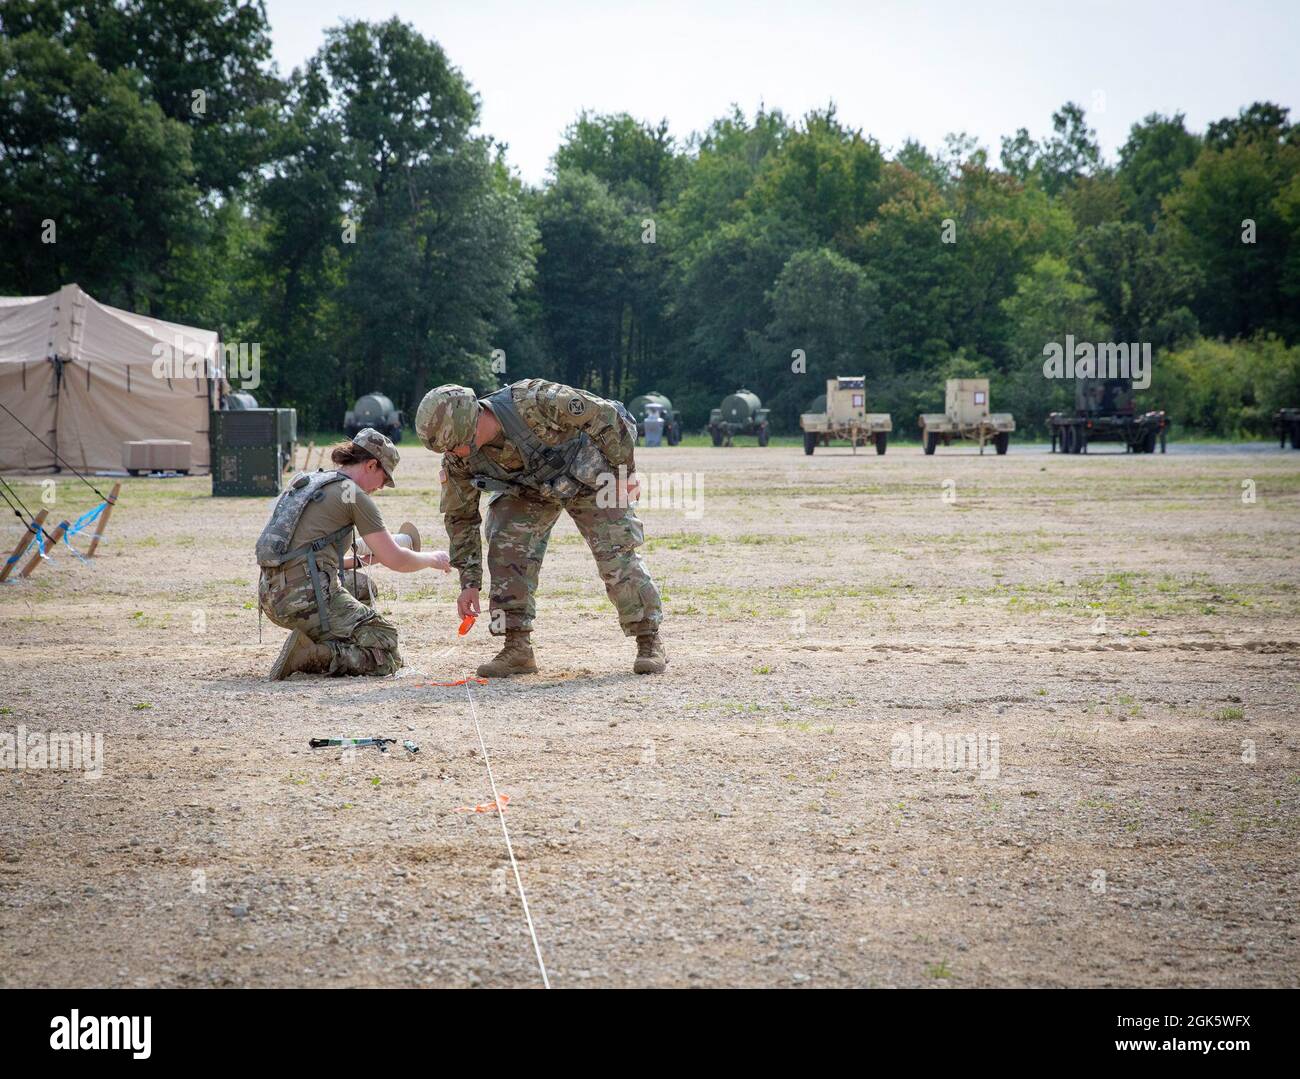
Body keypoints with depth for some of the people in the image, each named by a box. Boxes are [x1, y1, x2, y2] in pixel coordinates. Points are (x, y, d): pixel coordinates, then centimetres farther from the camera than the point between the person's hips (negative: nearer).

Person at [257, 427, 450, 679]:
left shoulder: (305, 482, 20)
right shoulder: (354, 495, -4)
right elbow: (397, 561, -2)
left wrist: (360, 559, 34)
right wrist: (433, 559, 17)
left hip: (272, 597, 9)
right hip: (308, 597, -9)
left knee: (362, 586, 32)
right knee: (388, 657, -2)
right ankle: (312, 656, -18)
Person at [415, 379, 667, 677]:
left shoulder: (534, 401, -40)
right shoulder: (458, 461, -23)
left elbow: (605, 416, -28)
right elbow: (460, 516, -8)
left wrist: (624, 471, -18)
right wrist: (469, 582, -10)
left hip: (585, 472, -4)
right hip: (527, 490, 4)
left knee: (617, 553, -10)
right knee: (506, 549, -16)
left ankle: (649, 641, 3)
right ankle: (517, 648, -9)